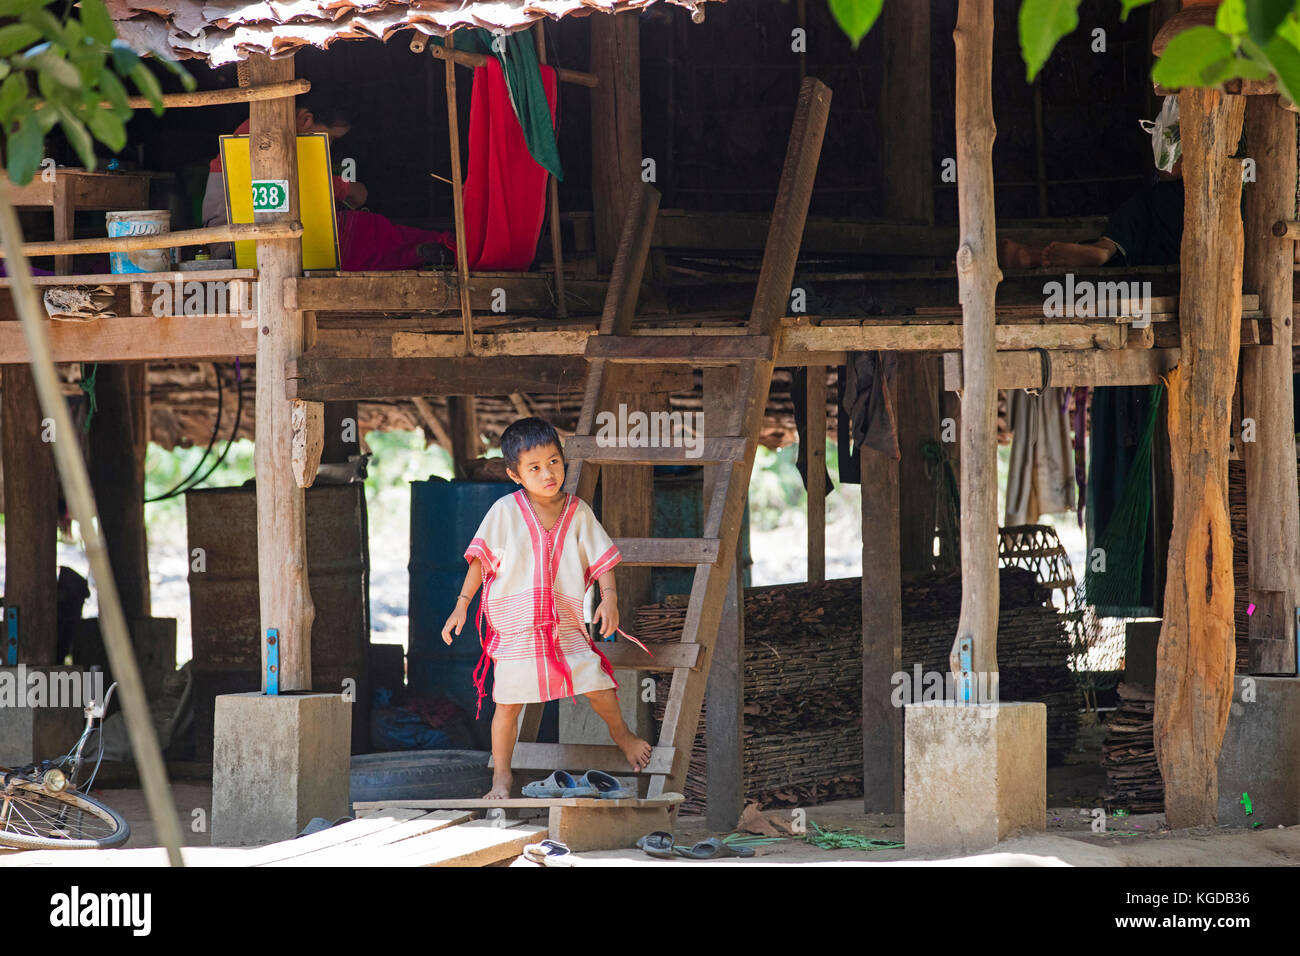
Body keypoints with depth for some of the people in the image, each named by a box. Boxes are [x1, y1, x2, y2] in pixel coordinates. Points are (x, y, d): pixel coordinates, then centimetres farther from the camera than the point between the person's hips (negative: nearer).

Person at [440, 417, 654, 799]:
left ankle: (620, 733, 31)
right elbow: (480, 560, -1)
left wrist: (609, 597, -11)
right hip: (514, 625, -2)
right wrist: (462, 604, -6)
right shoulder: (505, 511, -5)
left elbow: (601, 559, 5)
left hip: (565, 623, 2)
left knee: (600, 686, 0)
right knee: (507, 703, 0)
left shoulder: (577, 511, 2)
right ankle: (501, 776, 15)